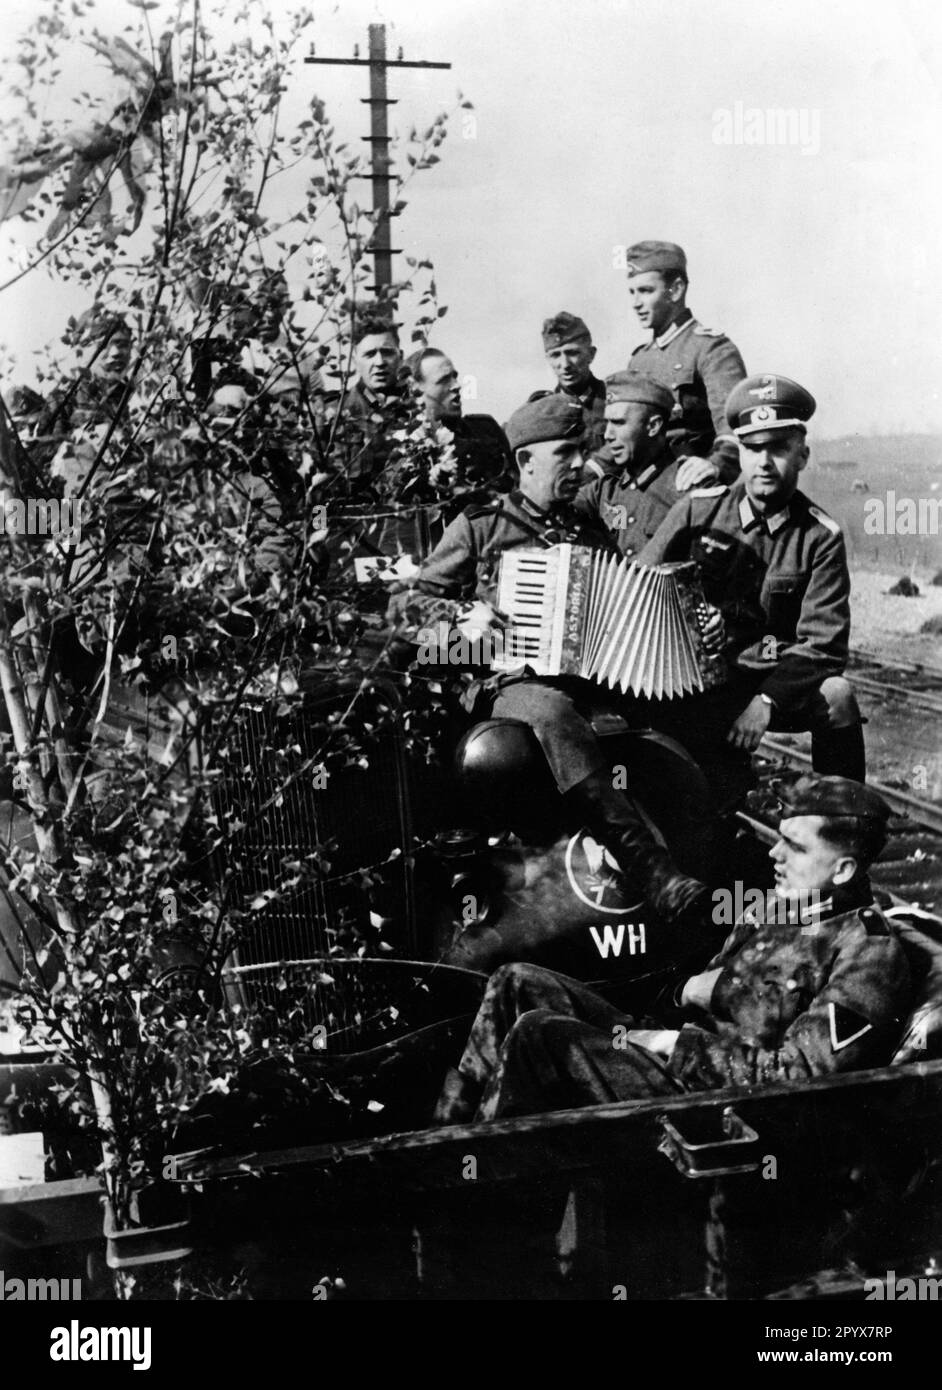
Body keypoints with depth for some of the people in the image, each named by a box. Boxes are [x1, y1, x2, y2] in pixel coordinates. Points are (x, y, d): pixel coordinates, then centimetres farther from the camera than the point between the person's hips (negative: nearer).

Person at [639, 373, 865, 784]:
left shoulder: (821, 537, -1)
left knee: (835, 695, -29)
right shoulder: (698, 509, 3)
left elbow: (823, 643, -9)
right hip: (698, 685, 0)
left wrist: (766, 701, -24)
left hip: (780, 681, 1)